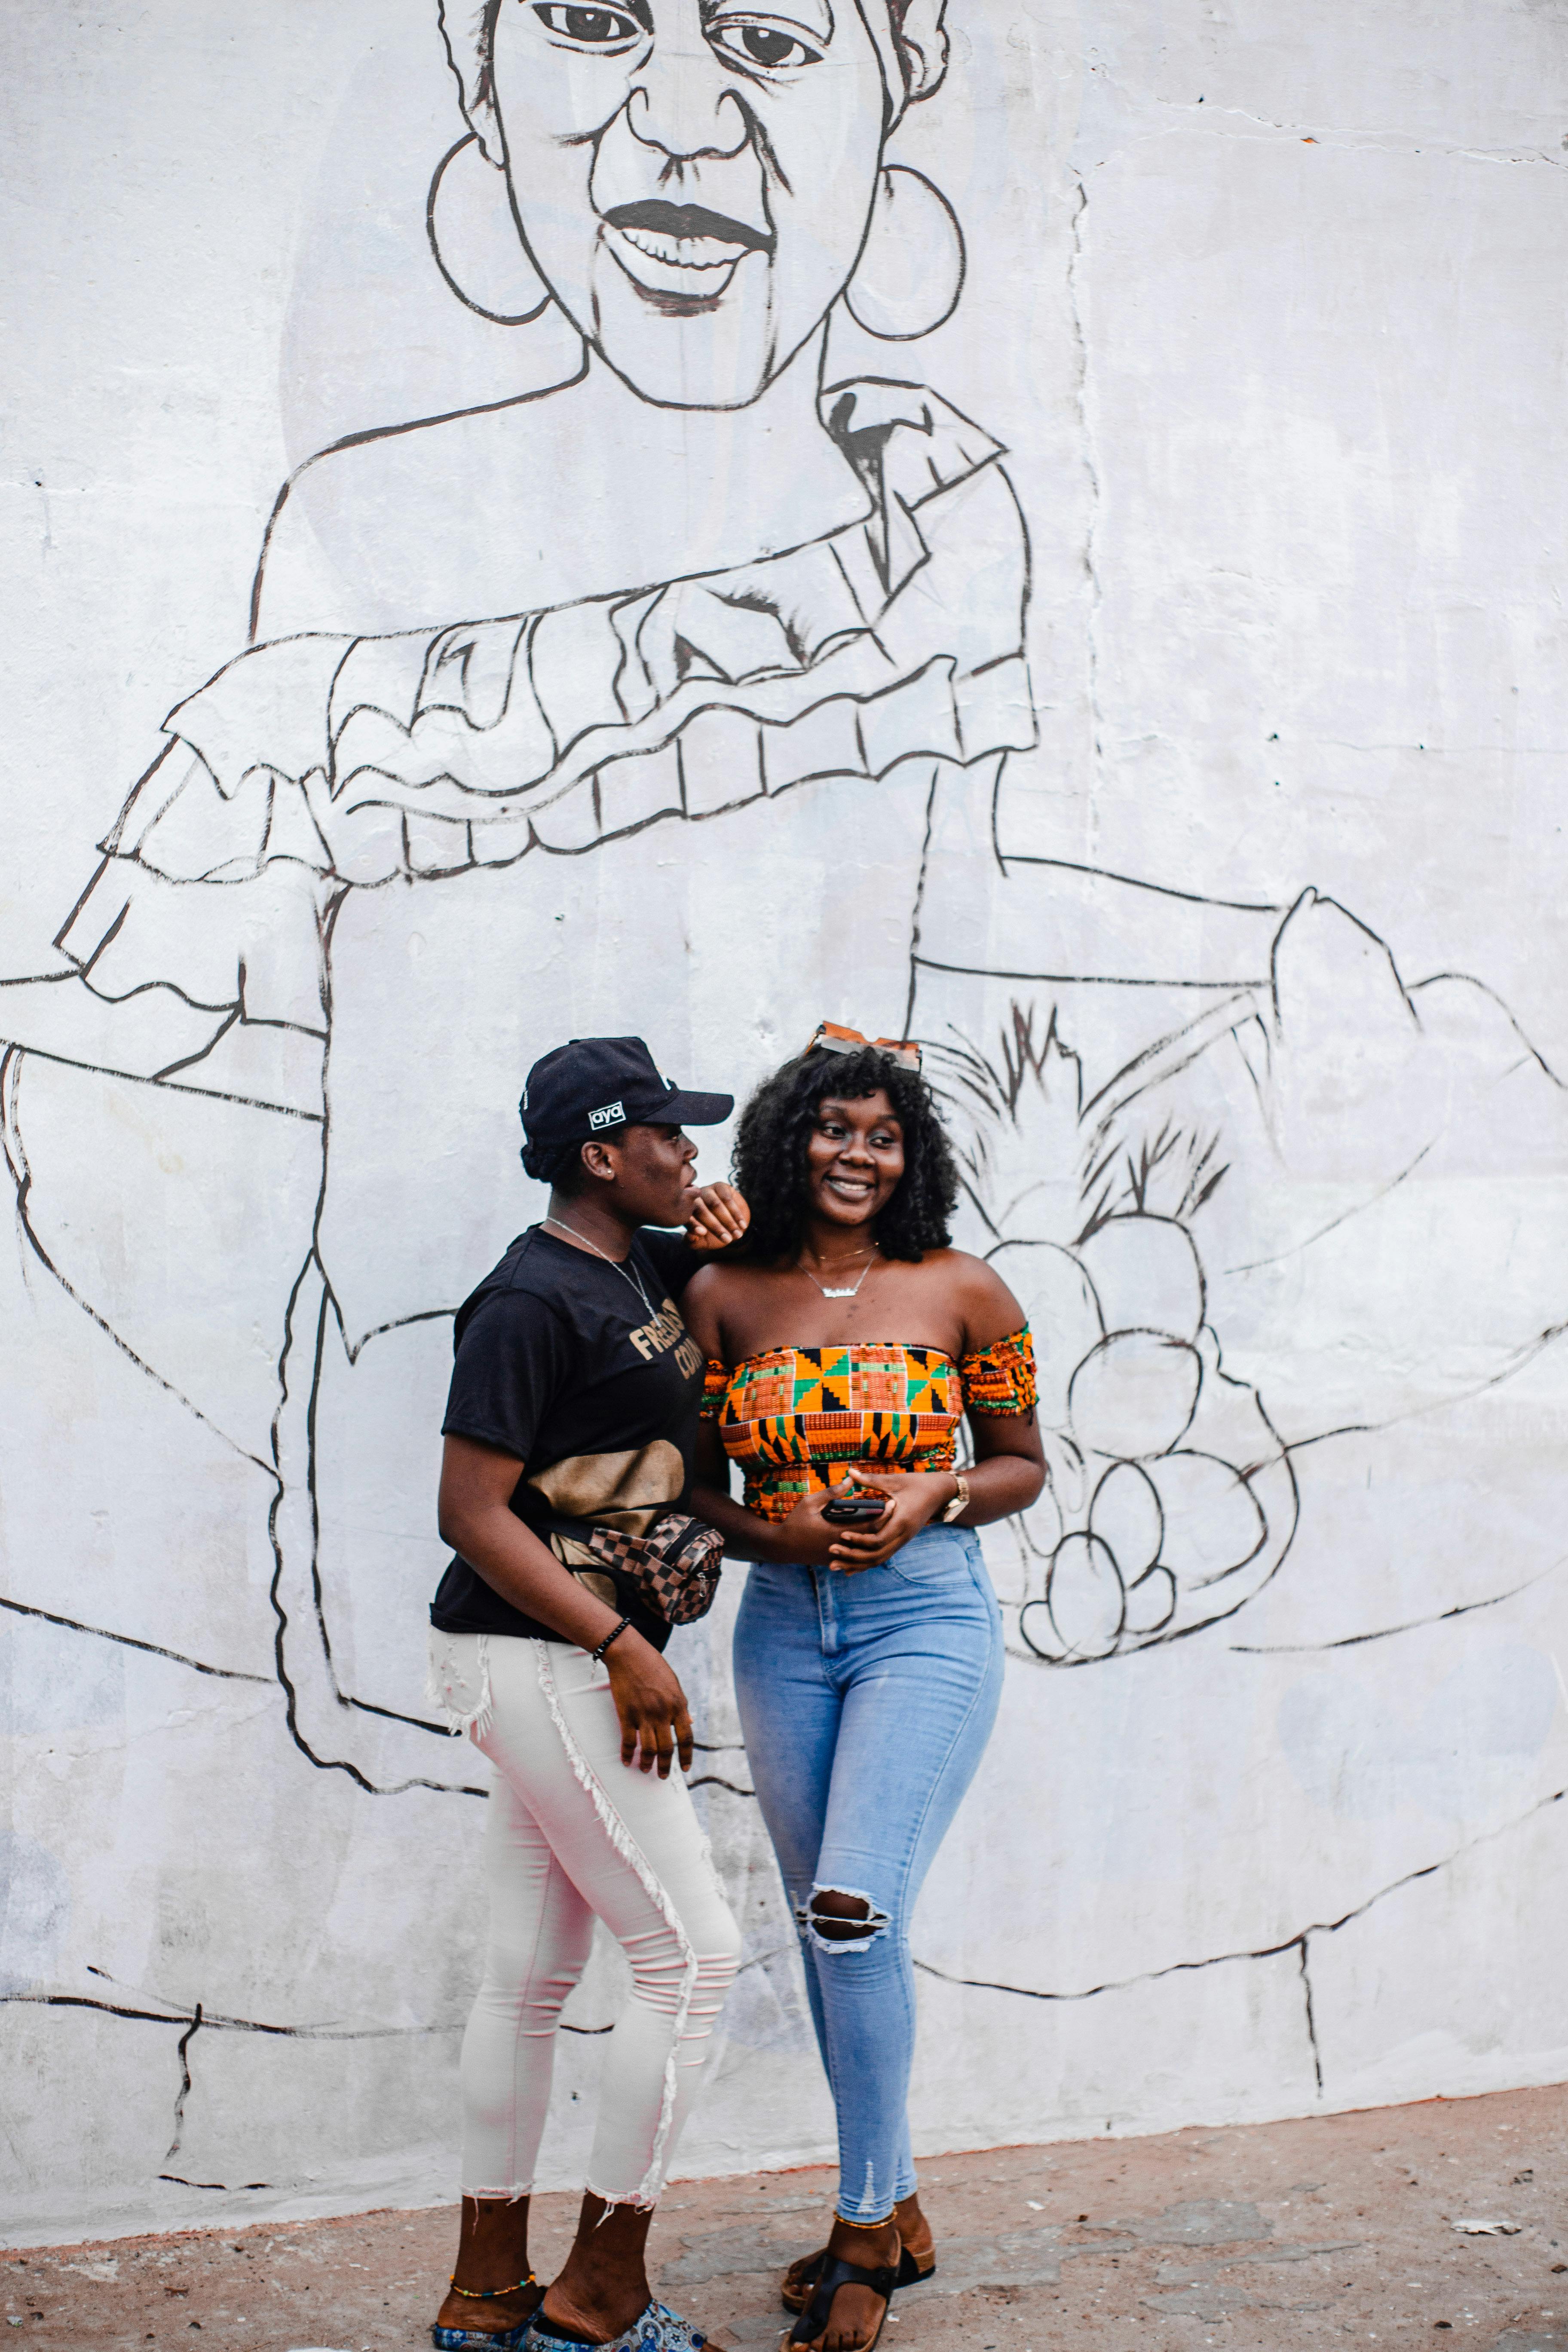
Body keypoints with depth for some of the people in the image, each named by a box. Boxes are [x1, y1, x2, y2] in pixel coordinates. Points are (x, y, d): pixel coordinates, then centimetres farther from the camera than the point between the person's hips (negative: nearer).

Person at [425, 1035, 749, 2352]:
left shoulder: (645, 1267, 11)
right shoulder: (533, 1301, -16)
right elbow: (472, 1511, -19)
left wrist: (733, 1215, 8)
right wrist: (625, 1648, -21)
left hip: (578, 1660, 9)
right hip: (540, 1659, -9)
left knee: (534, 1970, 12)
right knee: (692, 1949, -5)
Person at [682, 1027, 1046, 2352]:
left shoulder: (961, 1291, -2)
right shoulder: (724, 1296, 3)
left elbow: (1023, 1463, 7)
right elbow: (695, 1484, 8)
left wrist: (936, 1498, -11)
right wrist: (775, 1536, -11)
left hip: (927, 1622, -3)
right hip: (784, 1632, 4)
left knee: (856, 1915, -15)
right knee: (829, 1935, 10)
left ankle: (868, 2227, 3)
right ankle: (894, 2214, 27)